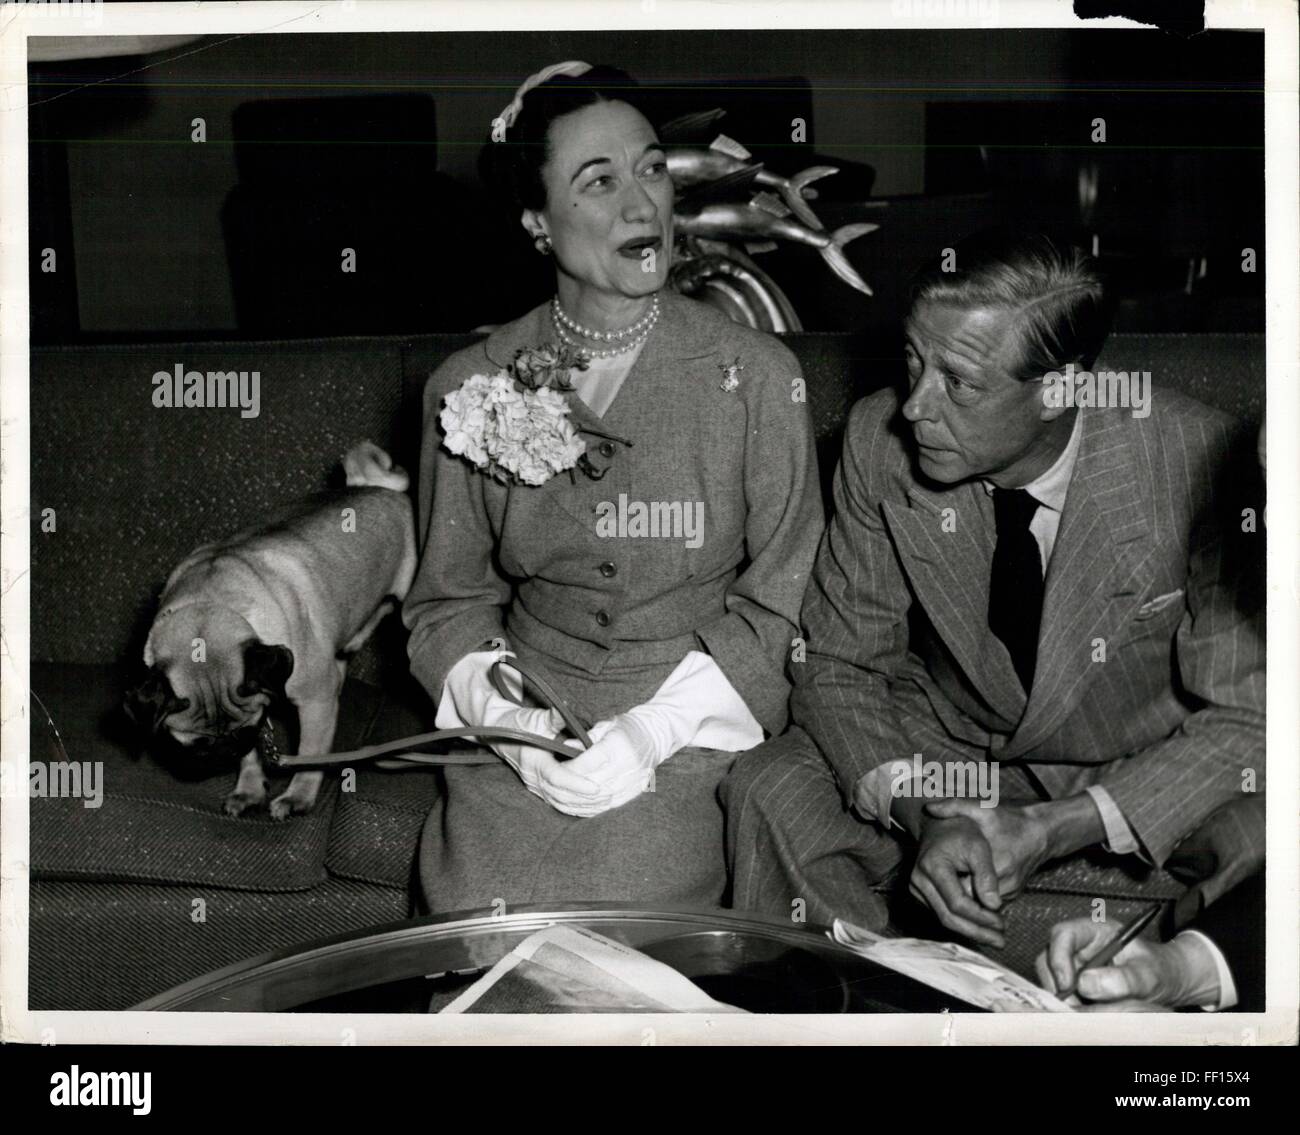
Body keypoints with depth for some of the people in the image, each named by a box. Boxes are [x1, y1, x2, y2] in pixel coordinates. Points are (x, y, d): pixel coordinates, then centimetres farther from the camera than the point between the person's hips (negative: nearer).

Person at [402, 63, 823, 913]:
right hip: (527, 711, 2)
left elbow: (778, 601, 1)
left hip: (696, 722, -1)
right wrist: (506, 717, -10)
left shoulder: (757, 374, 0)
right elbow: (448, 603, 10)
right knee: (481, 910, -22)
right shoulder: (470, 387, 5)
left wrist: (651, 729, -12)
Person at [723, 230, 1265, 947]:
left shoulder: (1195, 461, -24)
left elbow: (1245, 719, -18)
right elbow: (838, 665, -7)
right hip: (948, 747, 2)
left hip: (1146, 773, -2)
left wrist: (1052, 831, -30)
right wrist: (924, 816, -27)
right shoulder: (882, 439, -16)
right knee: (771, 795, -23)